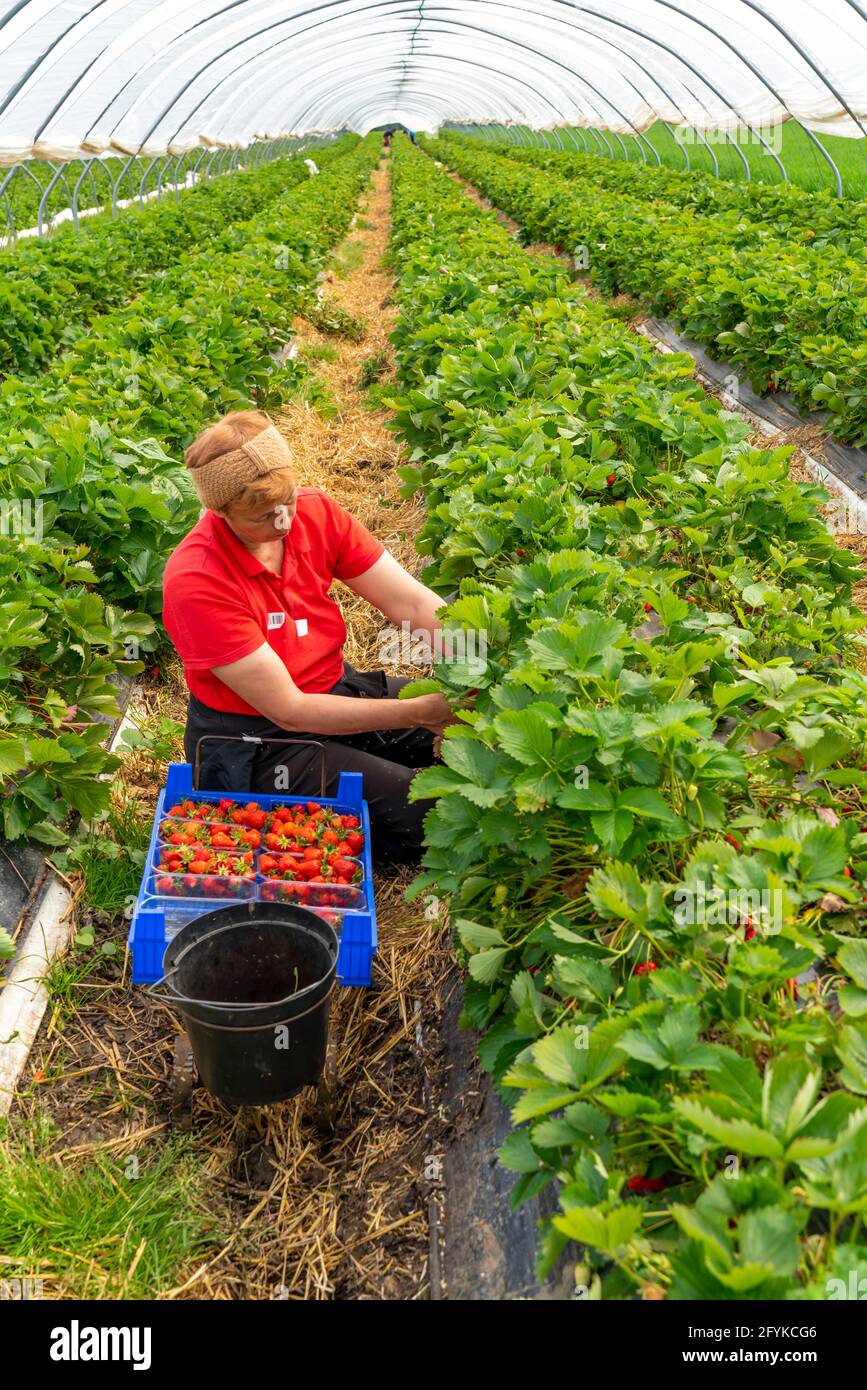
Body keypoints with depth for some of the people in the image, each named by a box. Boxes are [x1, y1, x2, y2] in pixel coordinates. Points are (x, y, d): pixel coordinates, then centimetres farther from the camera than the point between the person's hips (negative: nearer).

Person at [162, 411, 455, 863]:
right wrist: (417, 712, -31)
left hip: (335, 688, 7)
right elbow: (288, 710, -26)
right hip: (257, 740, -6)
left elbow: (411, 602, -13)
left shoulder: (315, 512, -10)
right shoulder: (197, 582, -28)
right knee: (422, 816, -18)